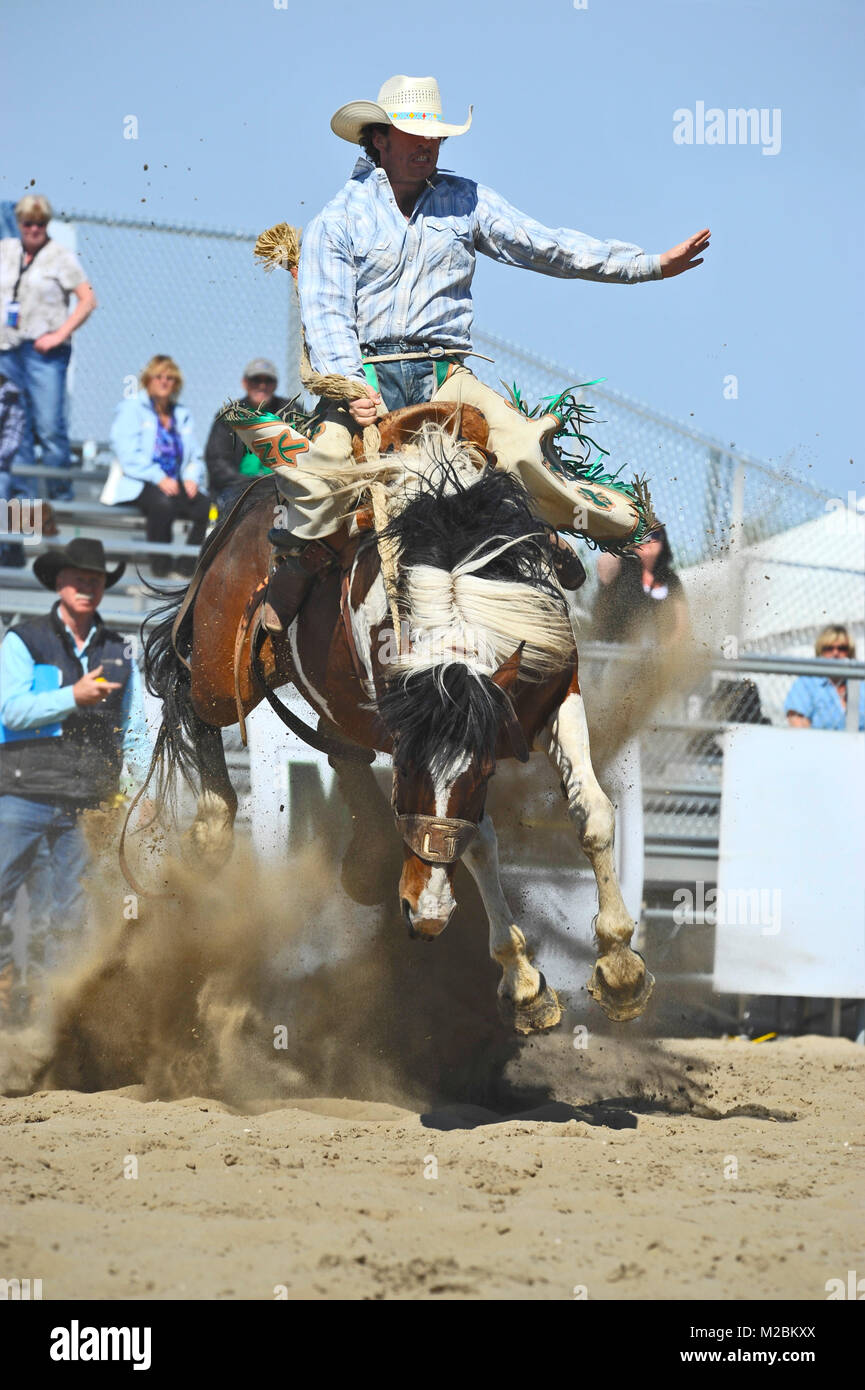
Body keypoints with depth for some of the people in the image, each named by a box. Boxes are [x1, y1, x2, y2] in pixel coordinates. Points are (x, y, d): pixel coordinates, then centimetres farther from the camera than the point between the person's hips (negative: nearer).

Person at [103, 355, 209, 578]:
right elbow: (128, 453, -8)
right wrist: (159, 478, -19)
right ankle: (160, 569, -28)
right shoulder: (132, 408, 5)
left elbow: (195, 457, 21)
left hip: (176, 484, 5)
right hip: (139, 483, -5)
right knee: (163, 504, -39)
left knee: (209, 508, -25)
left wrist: (192, 478, -3)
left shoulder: (182, 415, 22)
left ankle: (186, 569, -18)